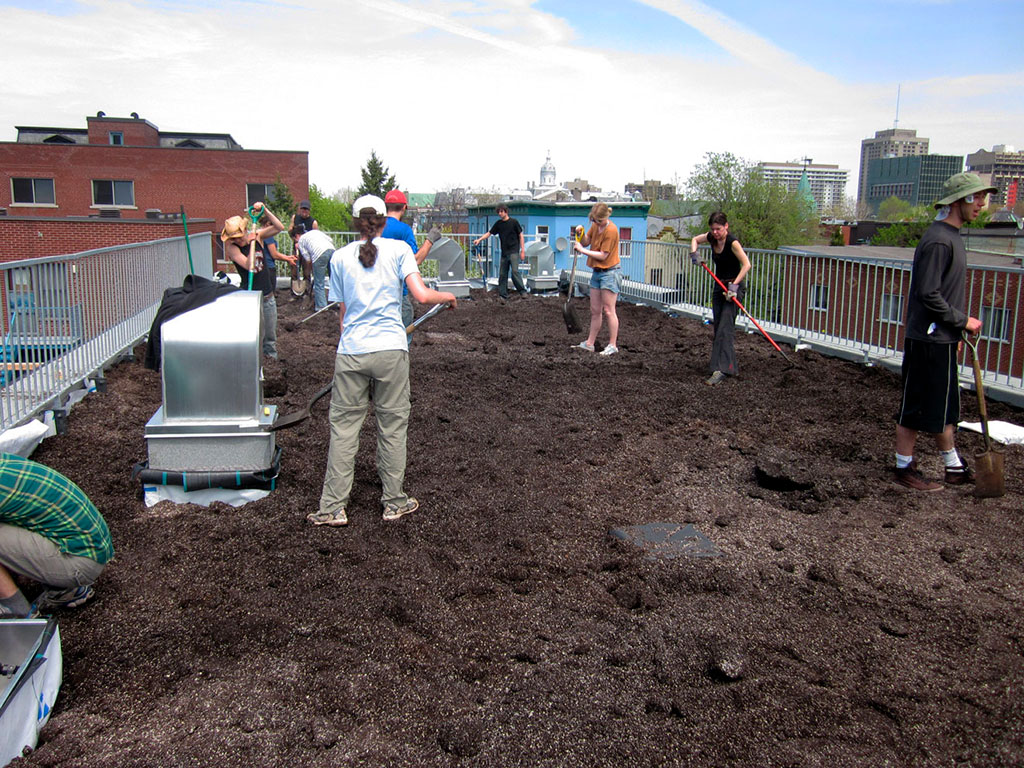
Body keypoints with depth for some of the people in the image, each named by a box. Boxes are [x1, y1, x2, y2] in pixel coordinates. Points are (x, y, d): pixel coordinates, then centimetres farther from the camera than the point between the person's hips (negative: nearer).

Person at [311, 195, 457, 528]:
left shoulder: (340, 257, 7)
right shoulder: (398, 249, 1)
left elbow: (343, 312, 9)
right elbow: (422, 295, -9)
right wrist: (448, 296, 11)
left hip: (350, 351, 2)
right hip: (391, 350, -1)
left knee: (343, 426, 8)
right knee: (392, 426, 10)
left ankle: (332, 507, 11)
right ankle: (394, 502, 20)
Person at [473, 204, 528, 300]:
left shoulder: (513, 222, -2)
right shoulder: (498, 224, 11)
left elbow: (521, 236, 0)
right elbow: (489, 233, 14)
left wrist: (522, 251, -5)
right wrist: (479, 239, -2)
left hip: (513, 251, -5)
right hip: (504, 252, 5)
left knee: (515, 271, -17)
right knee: (502, 274, 3)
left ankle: (523, 291, -11)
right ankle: (503, 295, 8)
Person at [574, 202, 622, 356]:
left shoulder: (611, 230, -18)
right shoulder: (595, 225, 7)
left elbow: (603, 255, -18)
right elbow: (586, 242, 14)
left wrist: (582, 250, -11)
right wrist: (581, 233, -6)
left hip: (609, 273, -8)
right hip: (596, 272, 8)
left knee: (608, 311, -6)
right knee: (595, 311, 13)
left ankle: (613, 345, 1)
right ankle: (590, 343, 19)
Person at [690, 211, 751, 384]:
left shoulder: (732, 242, -20)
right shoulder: (711, 238, 1)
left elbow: (746, 264, -26)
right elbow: (695, 239, 21)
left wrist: (734, 285, -31)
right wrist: (694, 253, 2)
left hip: (734, 288, -8)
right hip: (719, 287, 8)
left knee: (725, 328, -18)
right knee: (718, 328, 10)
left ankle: (721, 370, -24)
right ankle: (730, 366, 22)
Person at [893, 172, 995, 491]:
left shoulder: (951, 236, 14)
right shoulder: (938, 240, -18)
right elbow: (928, 295, -23)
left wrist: (960, 323, 12)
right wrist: (962, 321, -14)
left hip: (942, 338, 10)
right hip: (928, 340, -10)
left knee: (944, 405, 17)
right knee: (916, 406, 0)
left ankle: (955, 467, 28)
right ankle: (904, 468, 12)